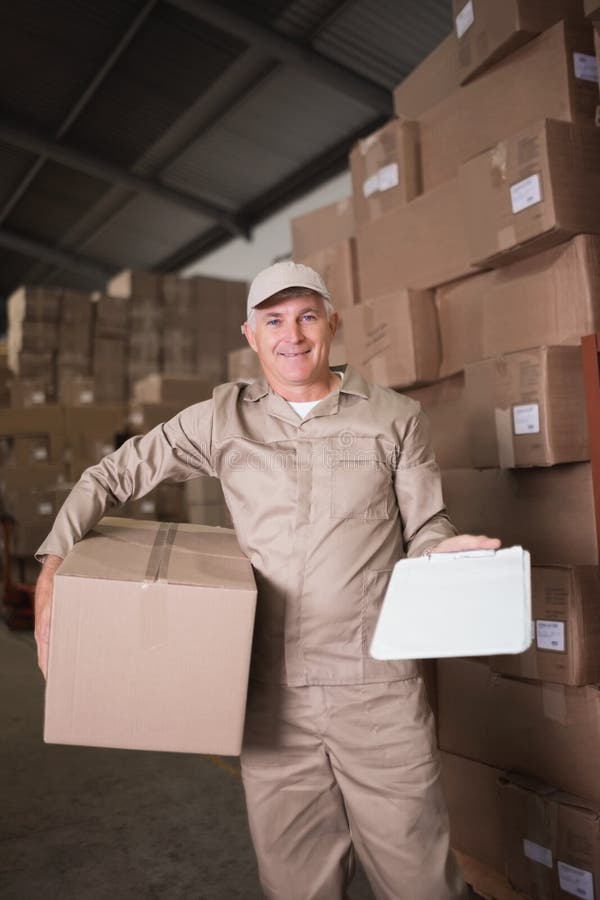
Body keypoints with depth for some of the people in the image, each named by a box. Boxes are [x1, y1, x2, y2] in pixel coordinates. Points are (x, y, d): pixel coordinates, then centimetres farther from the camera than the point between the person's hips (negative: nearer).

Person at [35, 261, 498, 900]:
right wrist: (54, 565, -3)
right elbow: (112, 476, 10)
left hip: (378, 687, -1)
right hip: (271, 693, 2)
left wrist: (450, 554, -17)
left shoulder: (394, 418, 5)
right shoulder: (223, 419, 6)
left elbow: (426, 531, 6)